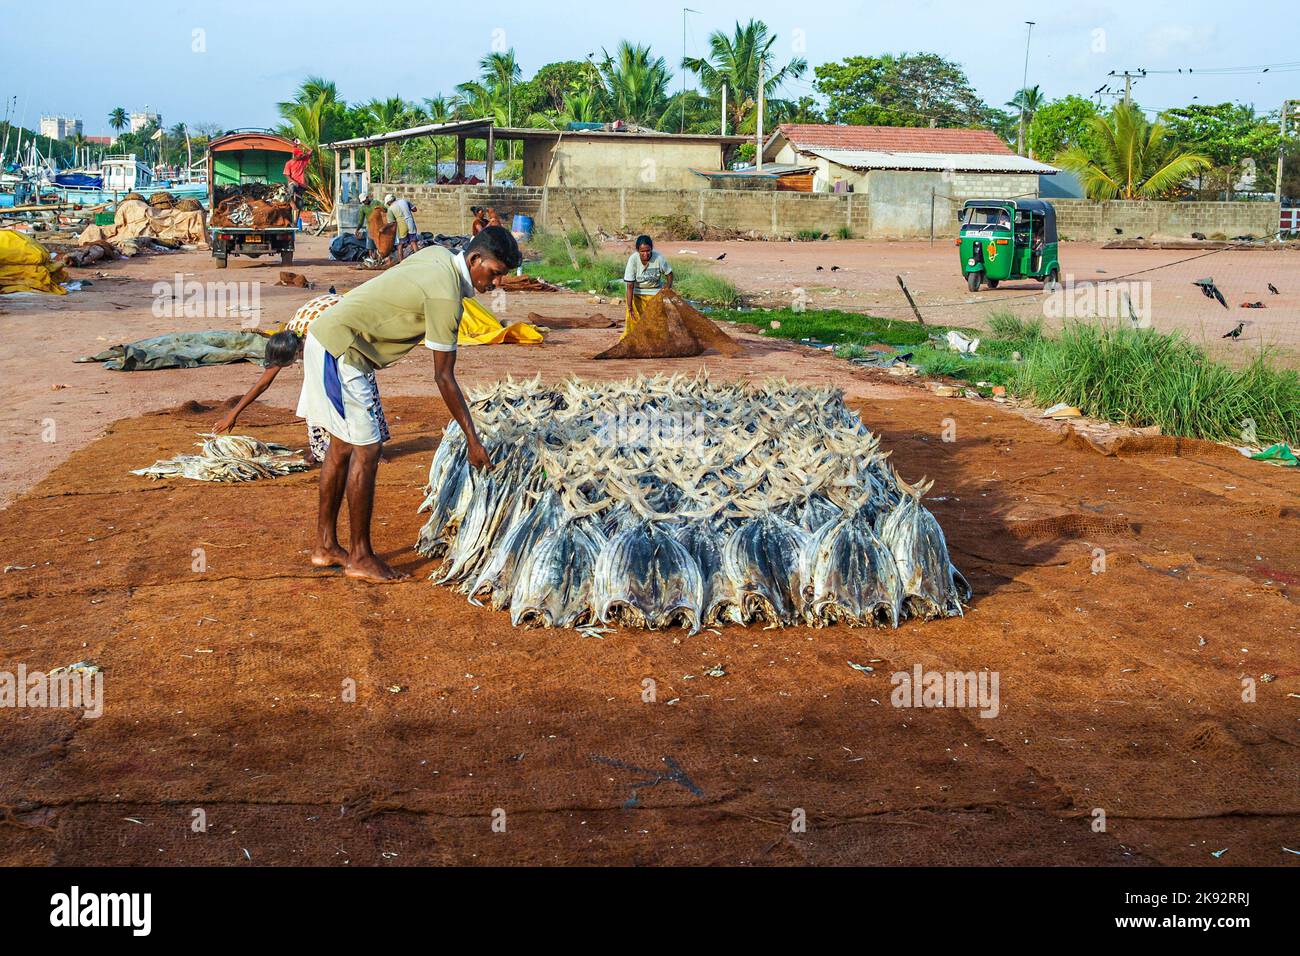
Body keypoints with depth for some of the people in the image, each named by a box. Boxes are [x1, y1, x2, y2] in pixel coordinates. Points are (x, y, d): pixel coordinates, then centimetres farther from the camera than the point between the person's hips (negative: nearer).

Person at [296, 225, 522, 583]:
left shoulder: (438, 255, 6)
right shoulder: (446, 296, -21)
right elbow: (444, 376, -18)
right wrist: (472, 439, -13)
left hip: (325, 336, 10)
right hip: (342, 350, -10)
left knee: (343, 445, 14)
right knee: (367, 449, -7)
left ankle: (325, 546, 22)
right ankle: (360, 557, 1)